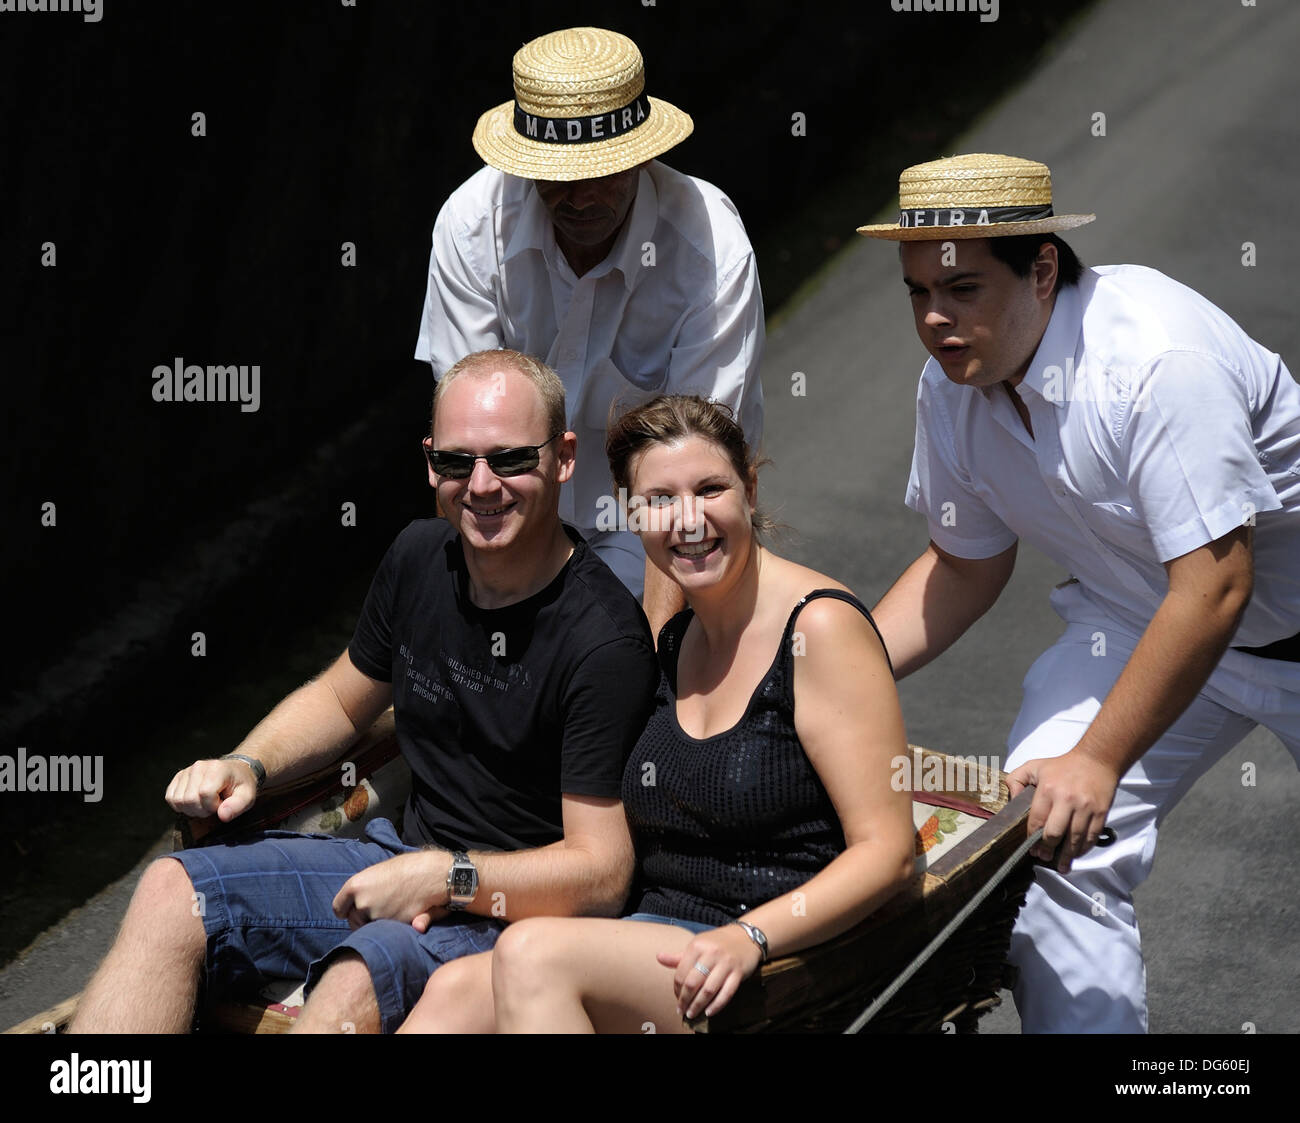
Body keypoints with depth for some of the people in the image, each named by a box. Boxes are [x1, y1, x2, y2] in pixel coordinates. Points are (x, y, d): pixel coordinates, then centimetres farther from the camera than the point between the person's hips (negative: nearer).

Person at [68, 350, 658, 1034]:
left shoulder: (602, 638, -19)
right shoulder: (420, 556, 3)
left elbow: (601, 874, -19)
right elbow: (343, 697, 22)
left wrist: (445, 878, -26)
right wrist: (246, 765, 4)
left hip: (518, 907, -8)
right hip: (406, 864, 8)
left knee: (353, 985, -36)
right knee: (170, 892, -8)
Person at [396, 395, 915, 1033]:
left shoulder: (820, 626, -7)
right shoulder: (673, 638, 15)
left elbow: (888, 850, -12)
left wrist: (749, 937, -24)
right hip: (657, 945, 7)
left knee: (533, 954, -30)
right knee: (455, 992, -21)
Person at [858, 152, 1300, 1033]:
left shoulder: (1157, 358, -33)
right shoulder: (953, 383, -10)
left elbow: (1214, 585, -34)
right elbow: (964, 566, 4)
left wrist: (1098, 760, -33)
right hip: (1142, 616, 6)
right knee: (1044, 840, -9)